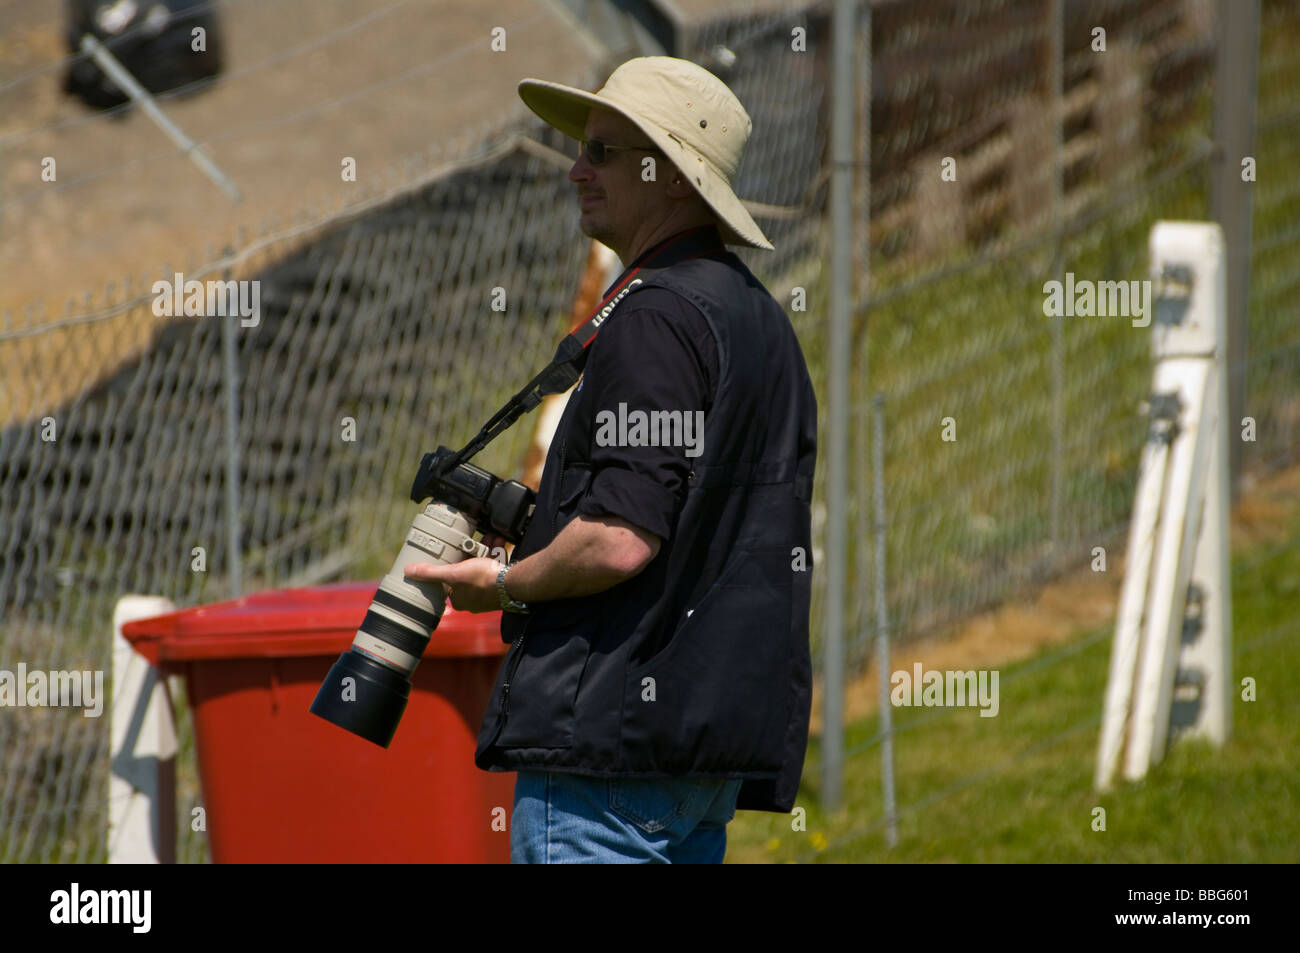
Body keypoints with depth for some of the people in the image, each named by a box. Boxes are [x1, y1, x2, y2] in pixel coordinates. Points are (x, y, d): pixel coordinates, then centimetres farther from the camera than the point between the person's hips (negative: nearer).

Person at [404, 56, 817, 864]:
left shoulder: (658, 318, -13)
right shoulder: (760, 318, 18)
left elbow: (619, 541, -21)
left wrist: (503, 583, -4)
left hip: (612, 729, -10)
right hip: (716, 730, 10)